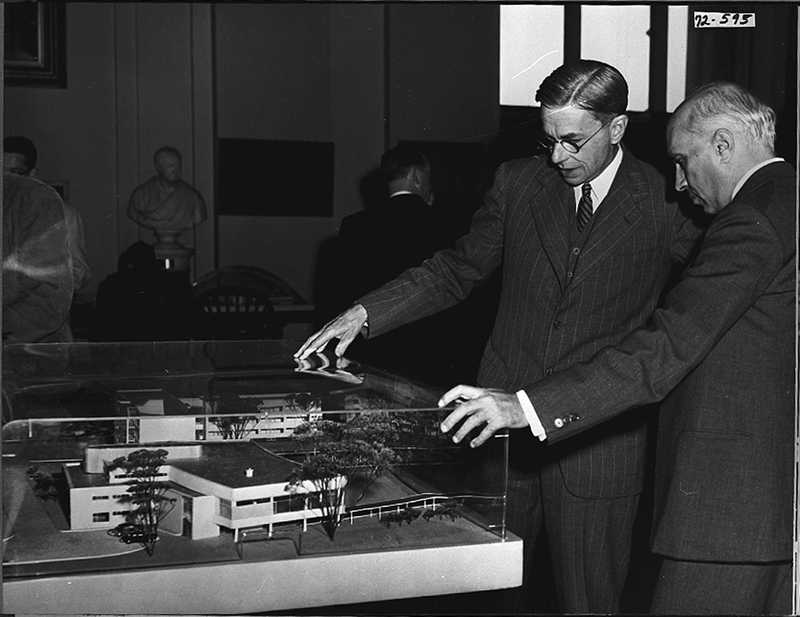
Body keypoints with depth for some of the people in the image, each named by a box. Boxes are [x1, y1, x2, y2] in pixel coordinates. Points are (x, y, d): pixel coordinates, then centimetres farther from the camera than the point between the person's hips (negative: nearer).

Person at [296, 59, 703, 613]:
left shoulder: (668, 204, -6)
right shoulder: (519, 182, 3)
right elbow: (458, 271, 9)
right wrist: (363, 315, -2)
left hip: (596, 447, -3)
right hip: (504, 425, 3)